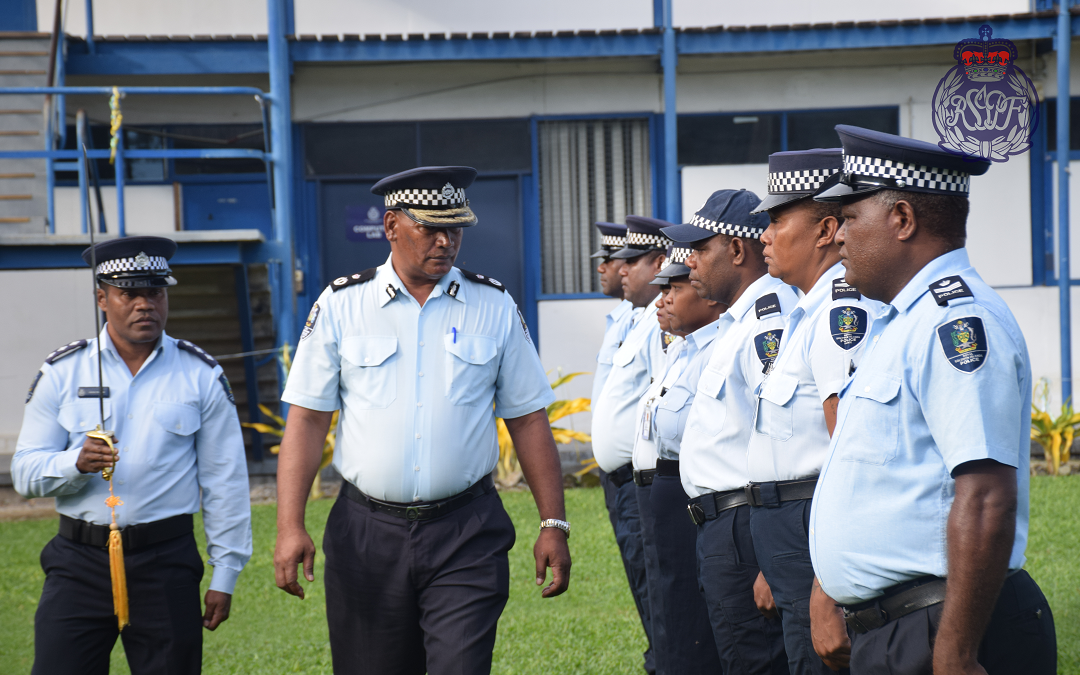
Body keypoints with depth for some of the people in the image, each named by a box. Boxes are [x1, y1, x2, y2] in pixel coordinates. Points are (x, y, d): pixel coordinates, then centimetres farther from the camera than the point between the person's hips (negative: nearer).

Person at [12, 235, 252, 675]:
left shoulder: (201, 375, 6)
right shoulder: (62, 371, 5)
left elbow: (225, 482, 7)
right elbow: (24, 473, 3)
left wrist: (224, 576, 3)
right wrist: (76, 462, -18)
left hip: (167, 565, 0)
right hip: (79, 561, 0)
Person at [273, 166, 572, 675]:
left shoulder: (494, 307, 6)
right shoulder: (341, 305, 3)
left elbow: (528, 420, 8)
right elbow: (306, 420, 1)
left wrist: (553, 524, 3)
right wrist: (290, 527, -8)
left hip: (466, 537, 0)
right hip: (367, 536, 1)